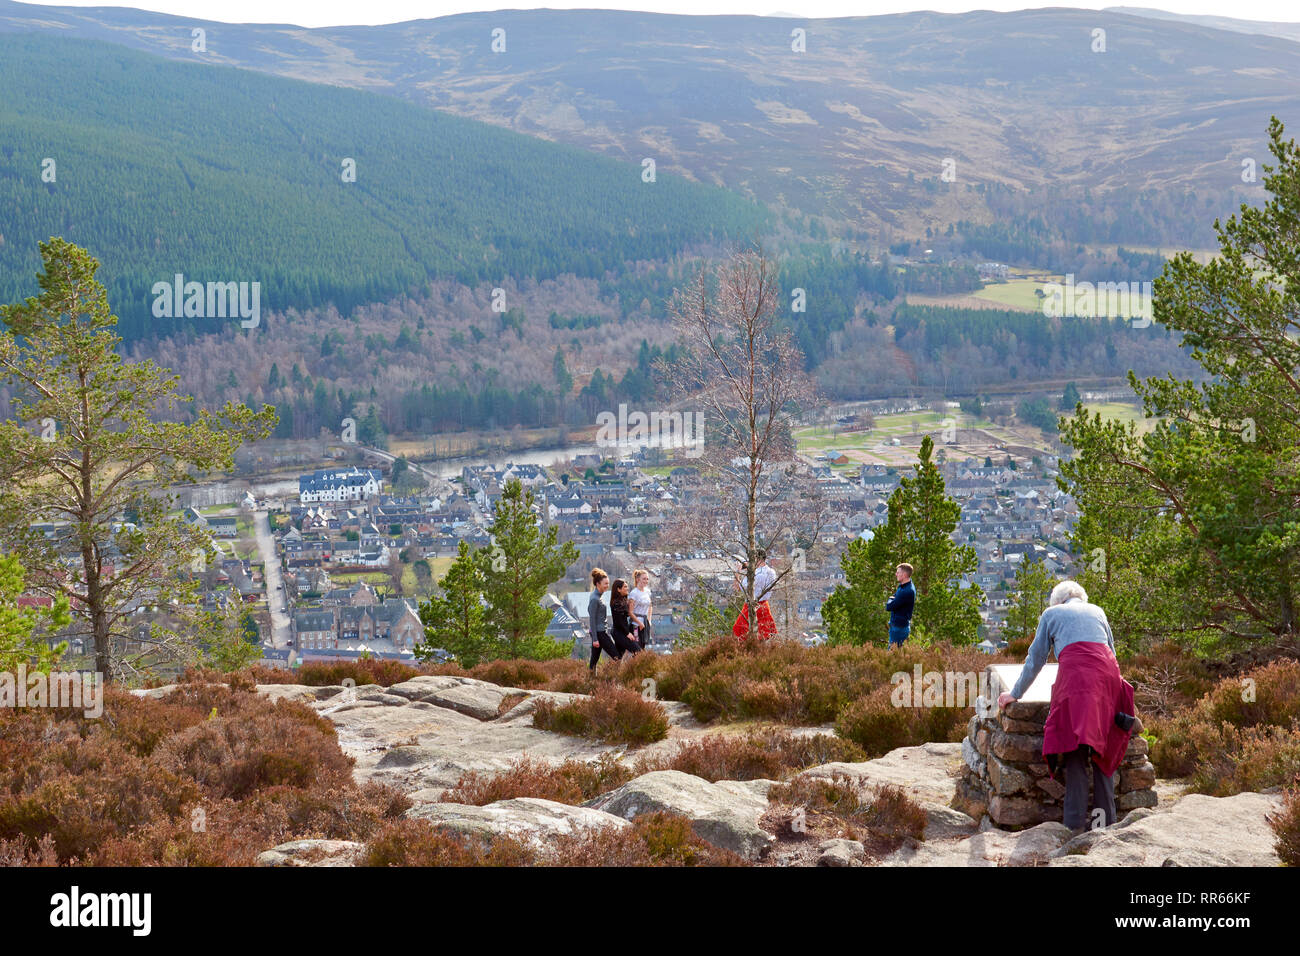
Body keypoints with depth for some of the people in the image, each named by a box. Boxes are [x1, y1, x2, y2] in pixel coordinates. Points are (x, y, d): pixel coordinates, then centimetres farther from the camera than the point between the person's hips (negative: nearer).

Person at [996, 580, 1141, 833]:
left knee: (1075, 749, -7)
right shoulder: (1096, 611, 31)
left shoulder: (1051, 614, 22)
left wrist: (1016, 693, 32)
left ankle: (1075, 823, -15)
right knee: (1103, 749, 10)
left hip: (1075, 674, -4)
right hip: (1108, 672, 4)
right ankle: (1107, 819, 0)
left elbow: (1036, 658, 23)